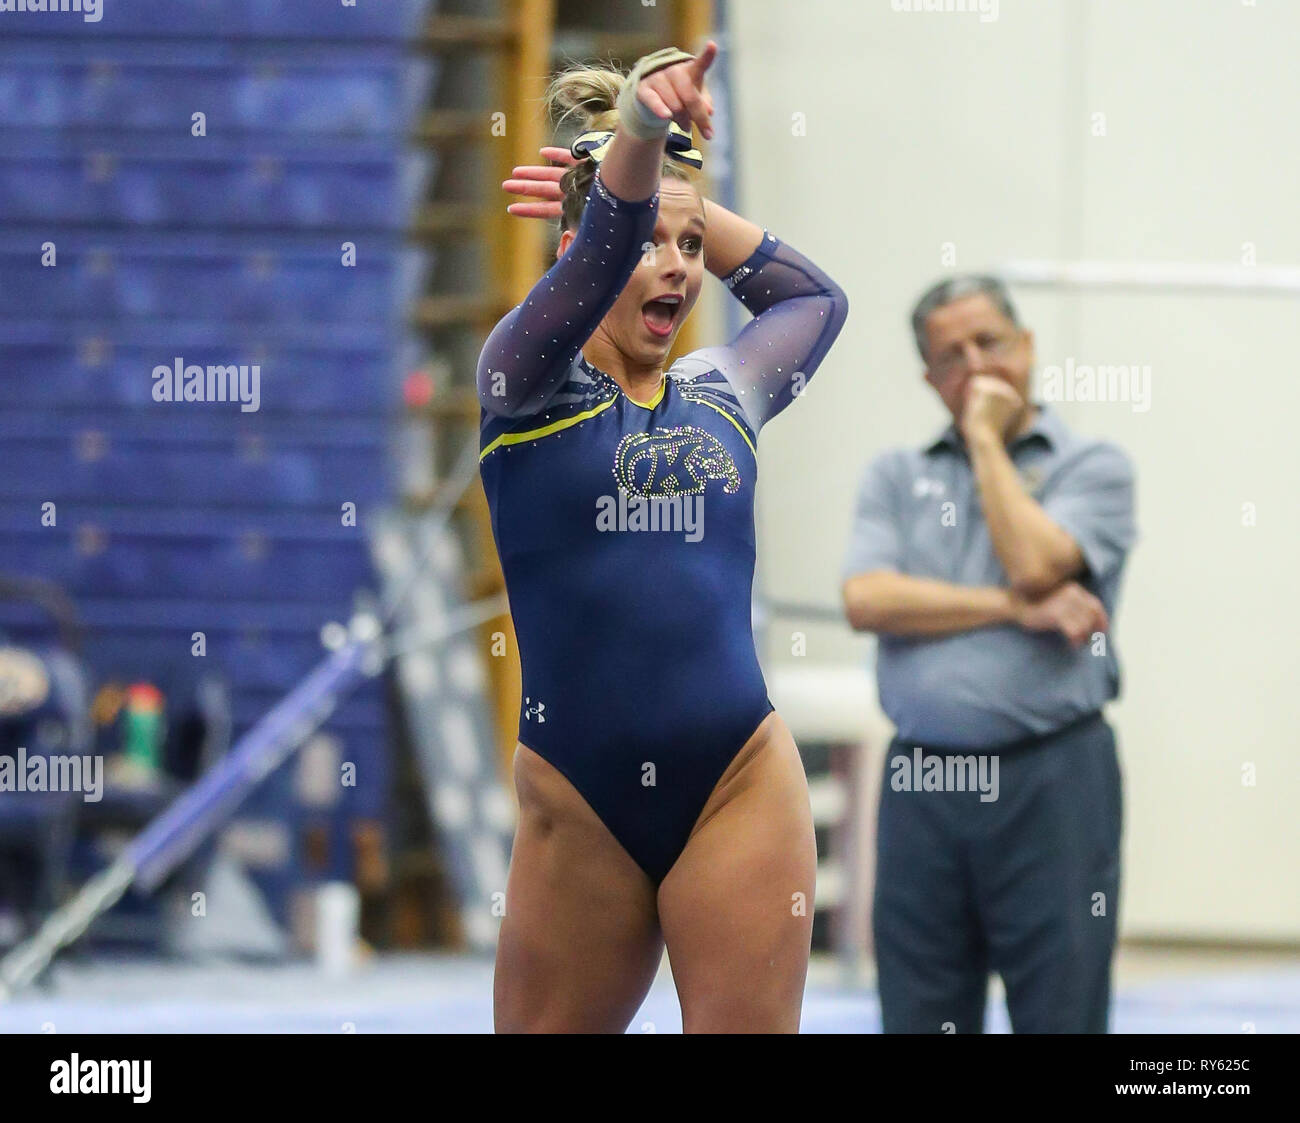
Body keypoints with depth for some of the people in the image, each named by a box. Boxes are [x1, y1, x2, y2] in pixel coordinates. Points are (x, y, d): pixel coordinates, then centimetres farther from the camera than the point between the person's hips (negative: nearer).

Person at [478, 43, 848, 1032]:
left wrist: (680, 203, 22)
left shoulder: (724, 396, 14)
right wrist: (638, 140, -35)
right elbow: (588, 269, -16)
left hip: (740, 785, 2)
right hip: (579, 801, -2)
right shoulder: (528, 386, 3)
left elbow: (814, 293, 32)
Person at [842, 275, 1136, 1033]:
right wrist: (1016, 609, -9)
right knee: (919, 1018, 5)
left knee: (1060, 1014, -3)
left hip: (1050, 779, -3)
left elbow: (1035, 564, -14)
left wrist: (987, 439, -2)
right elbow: (867, 599, -2)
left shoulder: (1093, 467, 5)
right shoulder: (897, 478, 14)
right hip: (922, 785, 3)